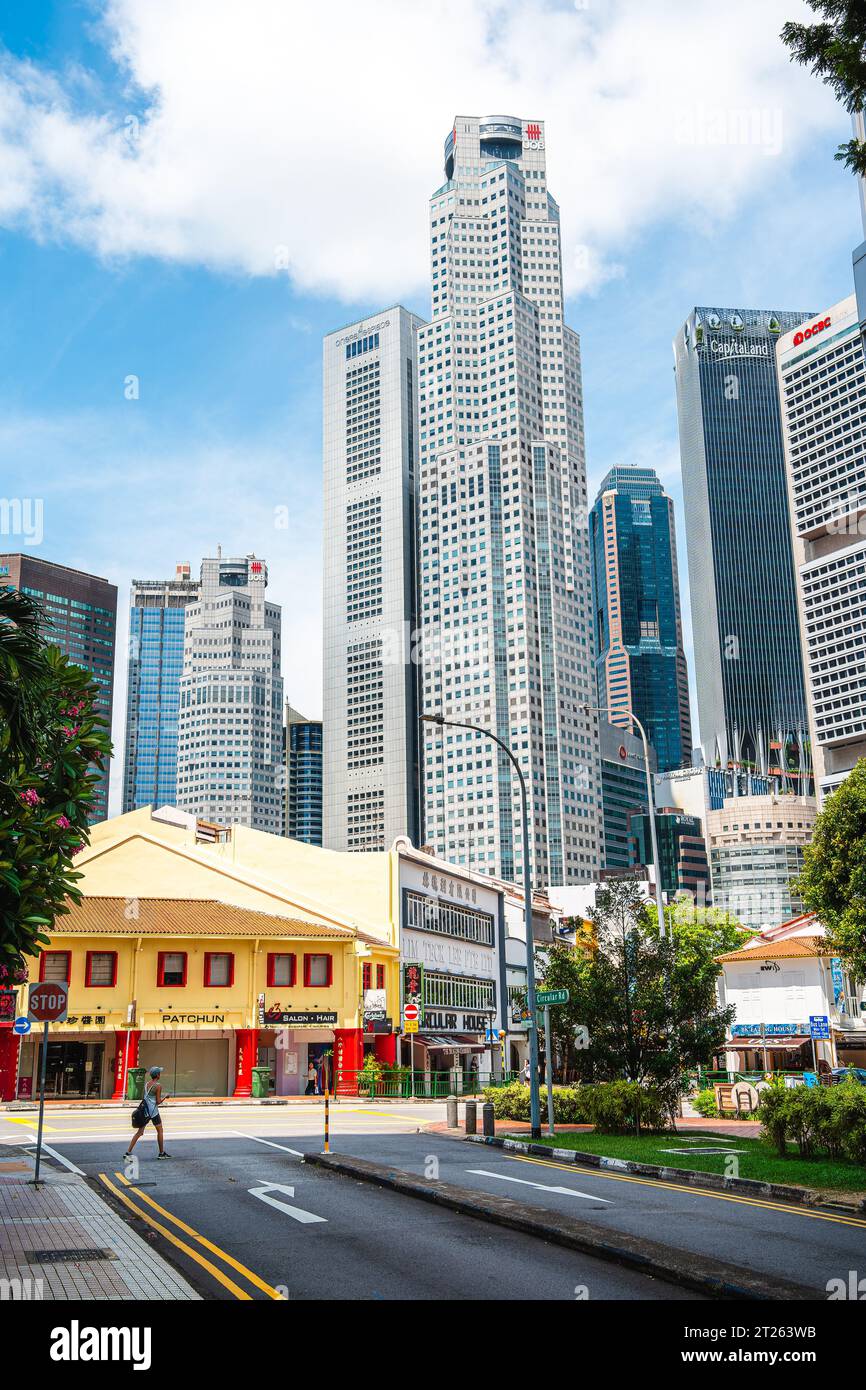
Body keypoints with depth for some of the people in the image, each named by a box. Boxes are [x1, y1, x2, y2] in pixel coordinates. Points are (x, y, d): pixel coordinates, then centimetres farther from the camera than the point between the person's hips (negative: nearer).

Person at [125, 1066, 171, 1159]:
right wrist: (165, 1097, 4)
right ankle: (161, 1153, 15)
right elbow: (158, 1102, -12)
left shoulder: (147, 1084, 9)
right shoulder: (158, 1085, -12)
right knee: (160, 1131, 9)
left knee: (139, 1132, 8)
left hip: (145, 1110, 6)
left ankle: (128, 1152, 2)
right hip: (153, 1111, -6)